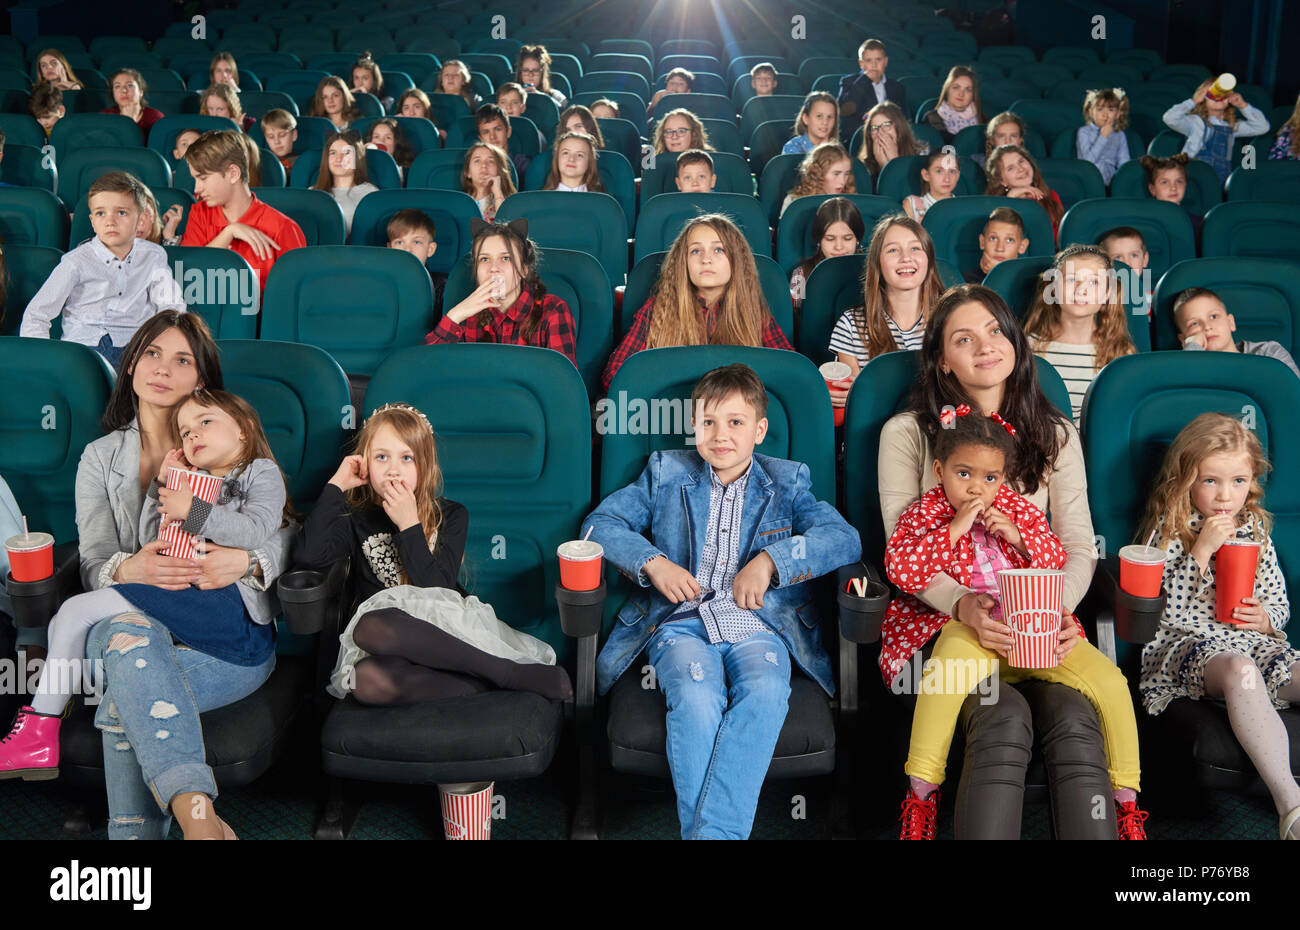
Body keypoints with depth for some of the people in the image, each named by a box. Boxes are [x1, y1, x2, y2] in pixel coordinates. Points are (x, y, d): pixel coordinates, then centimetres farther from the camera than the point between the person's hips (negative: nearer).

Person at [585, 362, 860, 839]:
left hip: (757, 623, 0)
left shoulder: (787, 482, 15)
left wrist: (771, 559, -11)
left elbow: (846, 538, 2)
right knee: (697, 700, -33)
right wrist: (652, 562, -4)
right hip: (681, 622, 0)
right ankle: (699, 829, -28)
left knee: (765, 693, -34)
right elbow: (601, 522, 13)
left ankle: (714, 830, -35)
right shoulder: (666, 473, 17)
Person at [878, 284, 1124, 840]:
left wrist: (1058, 607, -13)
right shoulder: (906, 434, 5)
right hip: (949, 620, -2)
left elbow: (1079, 548, 10)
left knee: (1074, 718, -30)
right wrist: (963, 605, -20)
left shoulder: (1055, 434, 15)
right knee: (1004, 720, -33)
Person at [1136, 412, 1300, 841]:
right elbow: (1164, 608, -12)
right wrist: (1201, 550, -17)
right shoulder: (1170, 532, 0)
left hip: (1252, 638, 5)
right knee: (1239, 669, -39)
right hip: (1187, 643, -5)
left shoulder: (1255, 529, 16)